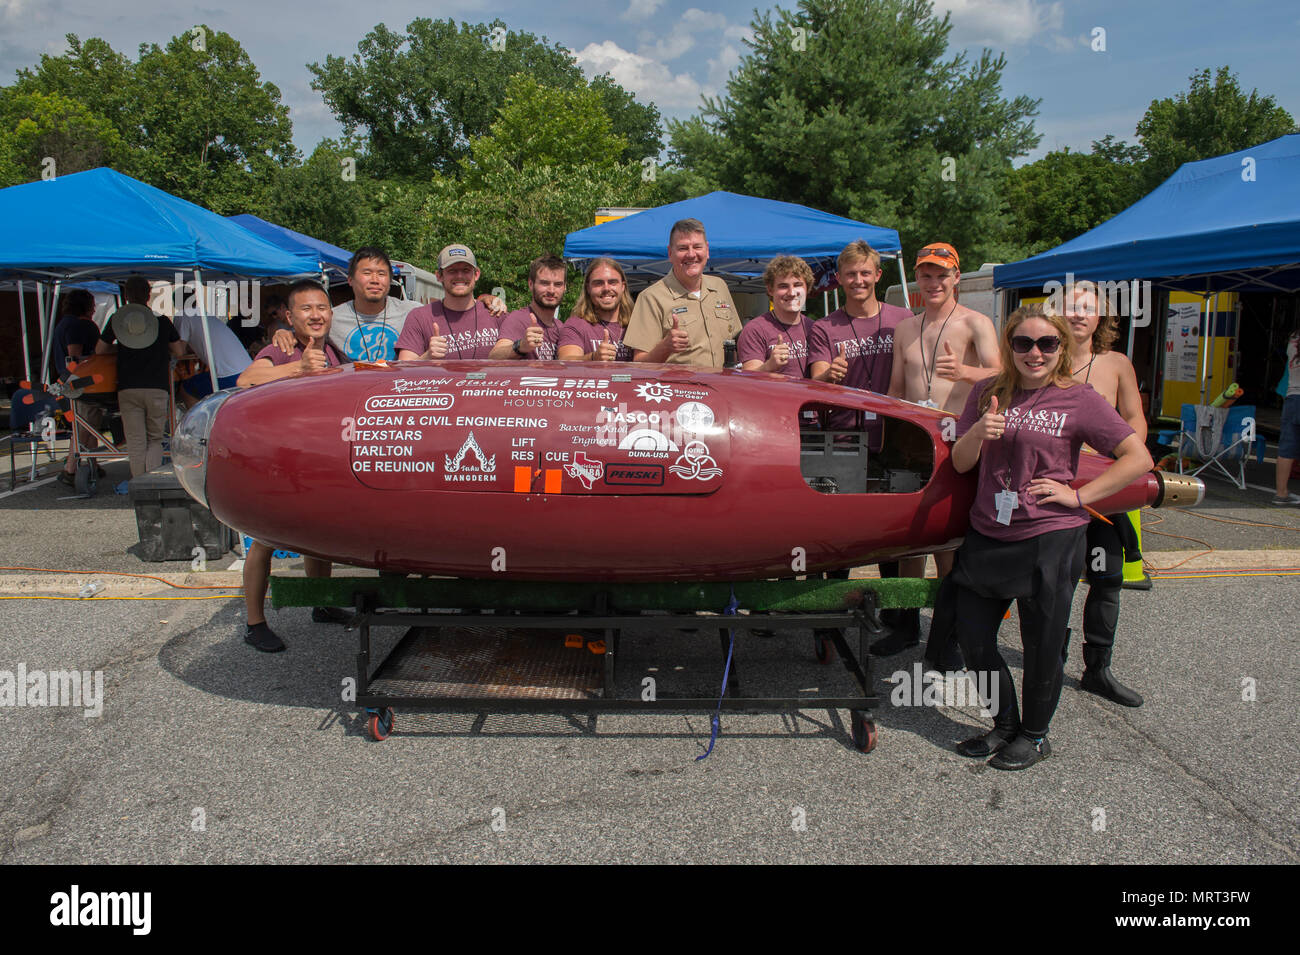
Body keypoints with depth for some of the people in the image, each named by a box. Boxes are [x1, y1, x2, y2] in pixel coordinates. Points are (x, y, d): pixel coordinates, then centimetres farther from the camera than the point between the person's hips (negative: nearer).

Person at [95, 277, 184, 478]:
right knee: (155, 440, 9)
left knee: (136, 443, 5)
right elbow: (179, 352, 12)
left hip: (128, 389, 0)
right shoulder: (162, 321, 4)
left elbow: (100, 350, 14)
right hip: (158, 389, 0)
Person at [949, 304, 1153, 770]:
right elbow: (960, 463, 5)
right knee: (972, 638, 9)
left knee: (1041, 644, 6)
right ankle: (1004, 725, 31)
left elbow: (1138, 458, -5)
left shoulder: (1079, 400, -5)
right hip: (987, 535, 4)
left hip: (1049, 538, -4)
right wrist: (979, 432, -15)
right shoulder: (987, 394, 7)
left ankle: (1034, 735, 29)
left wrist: (1078, 495, -9)